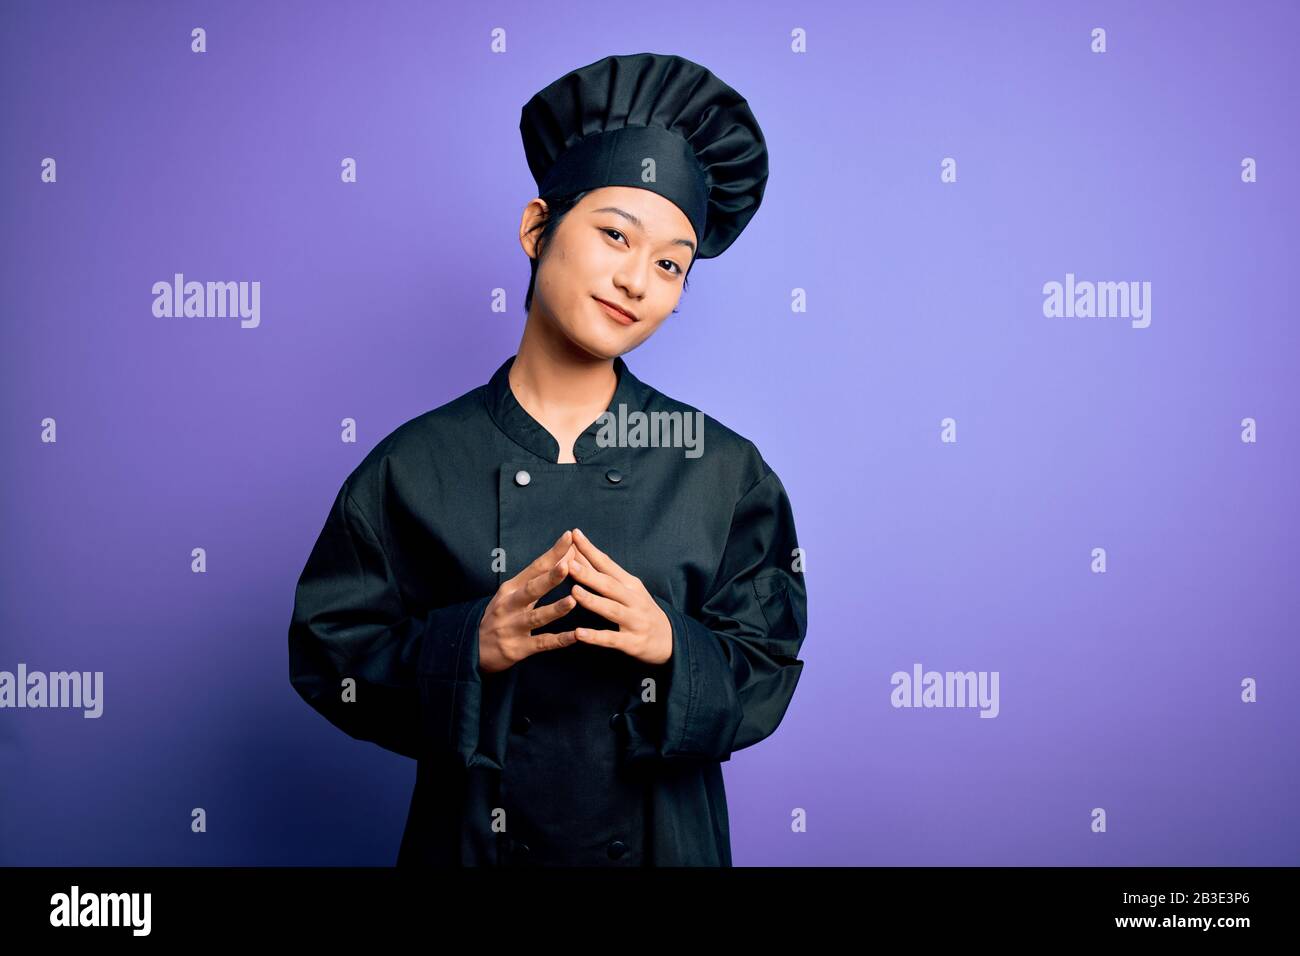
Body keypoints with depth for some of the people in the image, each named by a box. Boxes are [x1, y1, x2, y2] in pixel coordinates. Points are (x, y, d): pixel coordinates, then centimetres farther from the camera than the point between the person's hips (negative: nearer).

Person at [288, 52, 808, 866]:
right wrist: (466, 649, -21)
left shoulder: (722, 471, -6)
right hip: (471, 838, 0)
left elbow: (765, 675, -4)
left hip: (665, 841, 1)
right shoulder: (415, 466, -8)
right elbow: (331, 654, -6)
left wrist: (671, 650, -23)